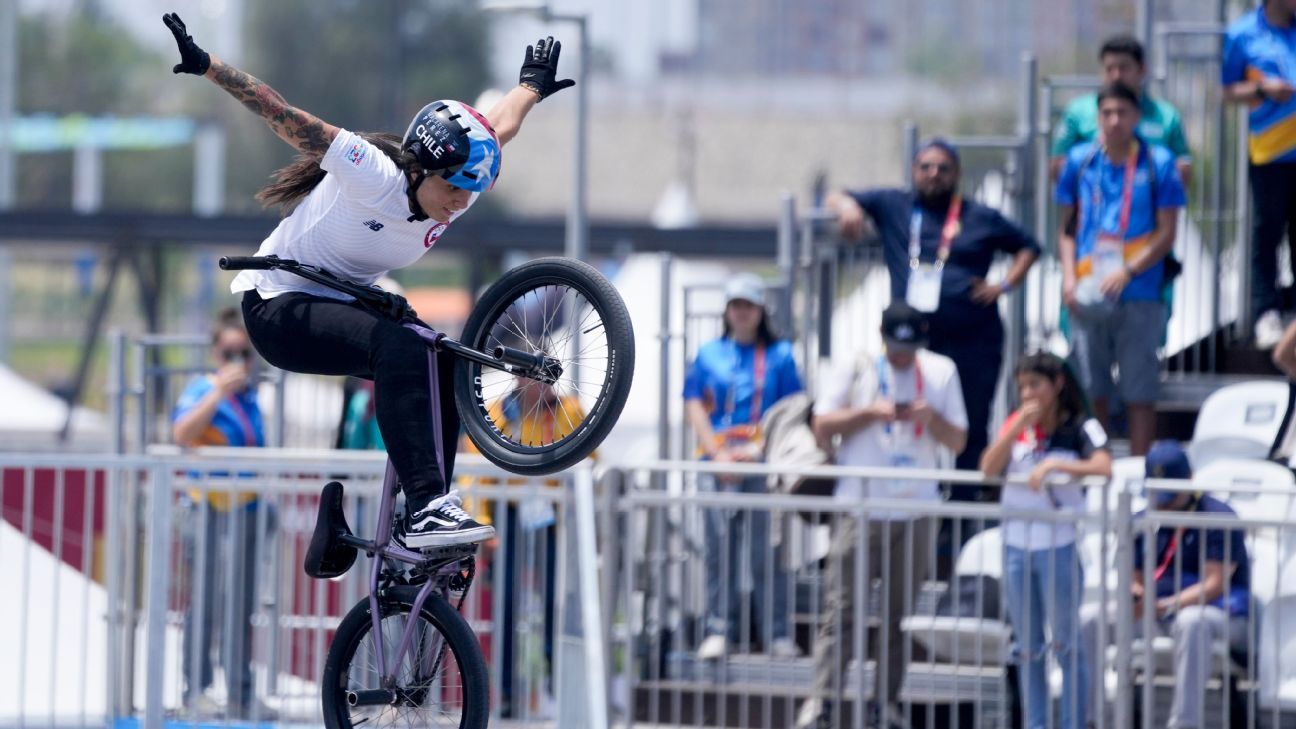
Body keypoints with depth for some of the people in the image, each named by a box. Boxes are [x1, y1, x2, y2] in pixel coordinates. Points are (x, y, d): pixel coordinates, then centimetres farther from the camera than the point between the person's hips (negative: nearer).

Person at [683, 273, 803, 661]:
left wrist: (758, 448, -9)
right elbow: (695, 407, 8)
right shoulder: (709, 354, 14)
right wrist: (718, 454, -5)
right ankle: (718, 630, 2)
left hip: (764, 462, -2)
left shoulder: (780, 355, 9)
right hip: (718, 464, 2)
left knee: (767, 551, -5)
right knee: (720, 549, 0)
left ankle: (777, 633, -3)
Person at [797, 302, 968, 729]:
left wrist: (931, 417, -9)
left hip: (915, 513, 2)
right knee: (842, 607, -10)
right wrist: (871, 412, -13)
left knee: (901, 614, 2)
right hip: (860, 506, -2)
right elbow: (823, 427, 0)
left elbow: (958, 441, 11)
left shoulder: (940, 372, 10)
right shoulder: (854, 369, 4)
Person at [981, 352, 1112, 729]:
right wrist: (1018, 427, -14)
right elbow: (989, 468, -5)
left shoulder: (1080, 428, -6)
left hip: (1059, 546, -5)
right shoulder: (1016, 424, 6)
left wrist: (1054, 464, -30)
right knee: (1028, 646, 12)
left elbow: (1103, 468, -22)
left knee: (1065, 643, 0)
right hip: (1016, 544, 5)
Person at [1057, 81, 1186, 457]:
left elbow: (1166, 233, -2)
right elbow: (1066, 229, 13)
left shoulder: (1158, 163, 0)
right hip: (1089, 296, 2)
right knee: (1091, 390, 6)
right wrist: (1069, 278, -2)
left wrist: (1127, 273, -13)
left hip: (1139, 295, -2)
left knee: (1140, 392, -1)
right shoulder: (1080, 160, 8)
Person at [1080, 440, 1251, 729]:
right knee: (1091, 622, -12)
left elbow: (1215, 584, -18)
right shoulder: (1142, 524, 9)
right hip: (1155, 613, 6)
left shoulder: (1219, 518, -11)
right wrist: (1134, 592, -14)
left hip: (1220, 612, -6)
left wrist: (1167, 605, -31)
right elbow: (1135, 578, 13)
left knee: (1191, 622, -42)